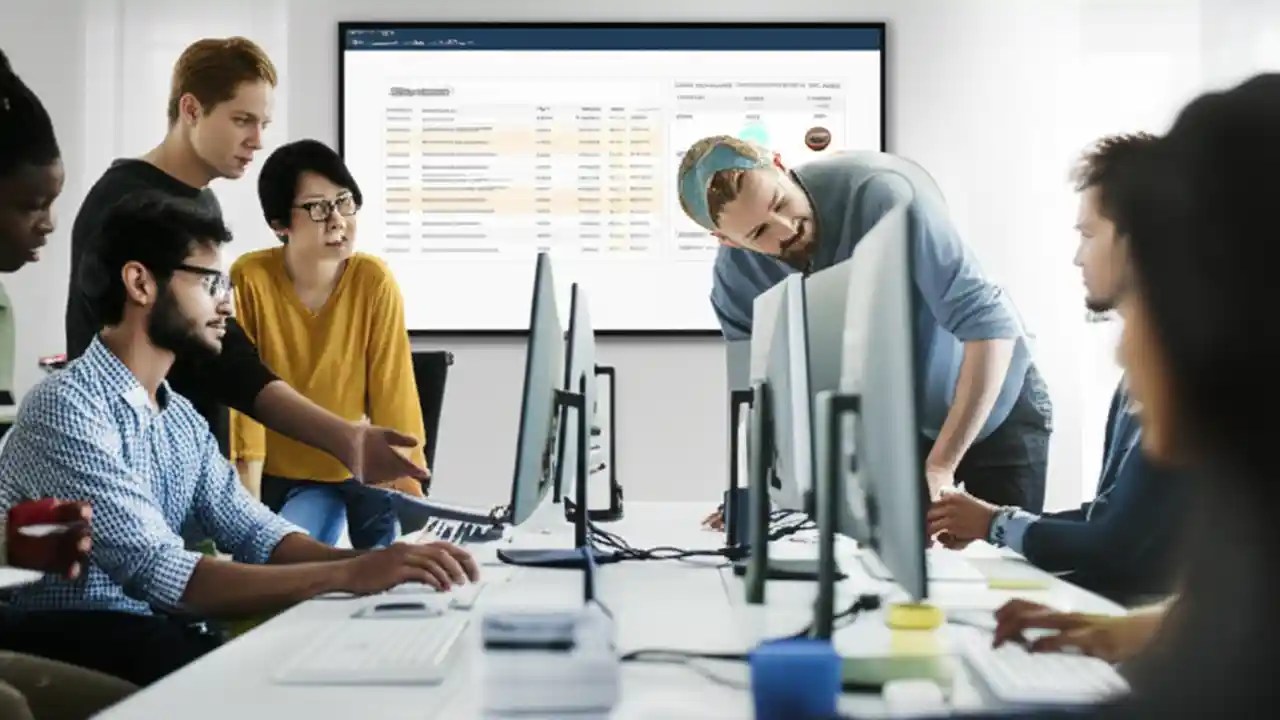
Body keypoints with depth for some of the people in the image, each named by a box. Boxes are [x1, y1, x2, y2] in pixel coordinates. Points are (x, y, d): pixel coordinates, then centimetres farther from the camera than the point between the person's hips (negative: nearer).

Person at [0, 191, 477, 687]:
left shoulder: (182, 419, 13)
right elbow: (161, 573, -26)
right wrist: (348, 575, -29)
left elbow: (254, 533, 5)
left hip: (156, 630, 8)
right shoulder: (67, 407, -17)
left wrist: (375, 560, -13)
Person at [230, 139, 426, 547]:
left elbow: (392, 395, -11)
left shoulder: (374, 281, -15)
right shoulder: (250, 280, -17)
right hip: (274, 474, 1)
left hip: (354, 473, 0)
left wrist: (414, 500, -12)